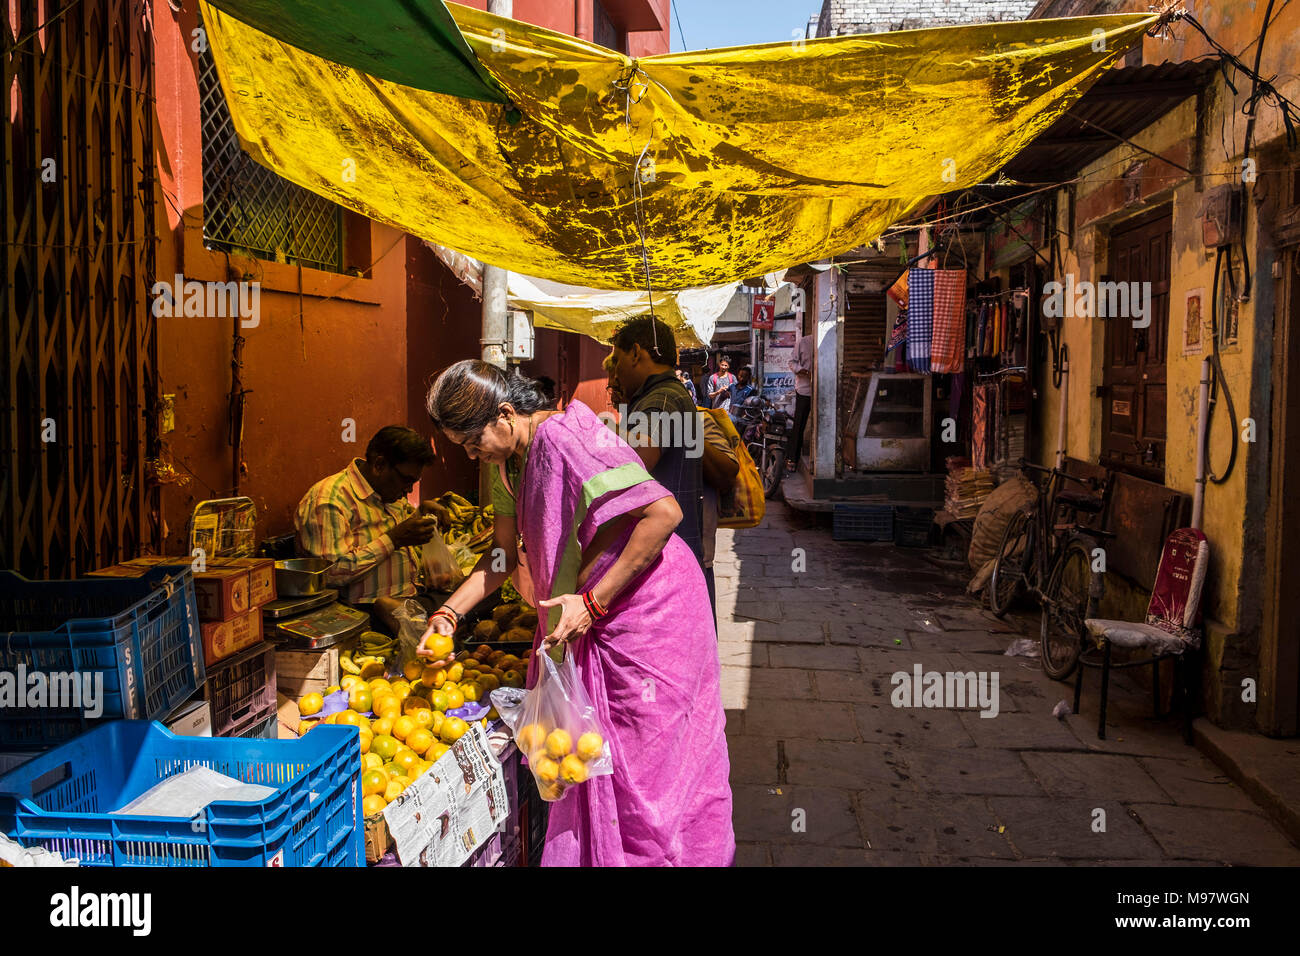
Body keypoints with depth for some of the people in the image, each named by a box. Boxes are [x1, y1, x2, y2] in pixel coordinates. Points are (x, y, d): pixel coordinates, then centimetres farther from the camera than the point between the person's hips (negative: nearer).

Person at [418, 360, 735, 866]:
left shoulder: (564, 439, -22)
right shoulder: (508, 461, 6)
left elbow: (664, 513, -28)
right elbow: (503, 554, 16)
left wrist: (592, 602, -25)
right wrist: (447, 614, 5)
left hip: (650, 611, -8)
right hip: (591, 625, 9)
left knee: (648, 759, 1)